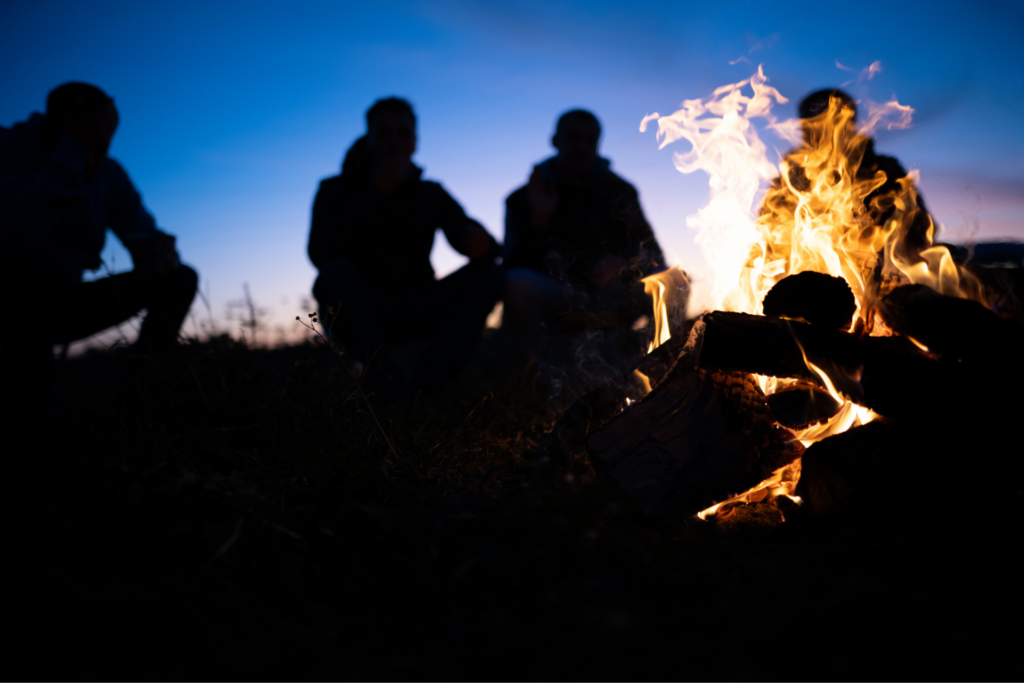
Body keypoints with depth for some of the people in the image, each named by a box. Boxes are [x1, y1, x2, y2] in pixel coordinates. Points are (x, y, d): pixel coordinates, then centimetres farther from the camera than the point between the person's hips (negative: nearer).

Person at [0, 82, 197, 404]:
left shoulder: (109, 174, -4)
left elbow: (146, 240, -2)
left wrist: (158, 252, -27)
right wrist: (73, 147, -35)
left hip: (57, 305, 6)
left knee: (180, 278, -3)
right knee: (33, 261, -38)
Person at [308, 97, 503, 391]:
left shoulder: (431, 194, 11)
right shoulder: (336, 190, 4)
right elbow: (321, 253, -15)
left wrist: (480, 243, -29)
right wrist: (376, 192, -16)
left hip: (415, 311, 3)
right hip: (355, 310, -3)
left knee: (487, 274, -20)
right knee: (335, 274, -34)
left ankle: (424, 382, -37)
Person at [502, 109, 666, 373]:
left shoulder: (619, 192, 14)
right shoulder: (524, 199, 7)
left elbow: (653, 257, 8)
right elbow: (514, 266, -4)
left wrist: (622, 264, -14)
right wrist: (539, 221, -18)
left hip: (608, 297, 2)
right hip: (556, 296, -1)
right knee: (518, 284, -36)